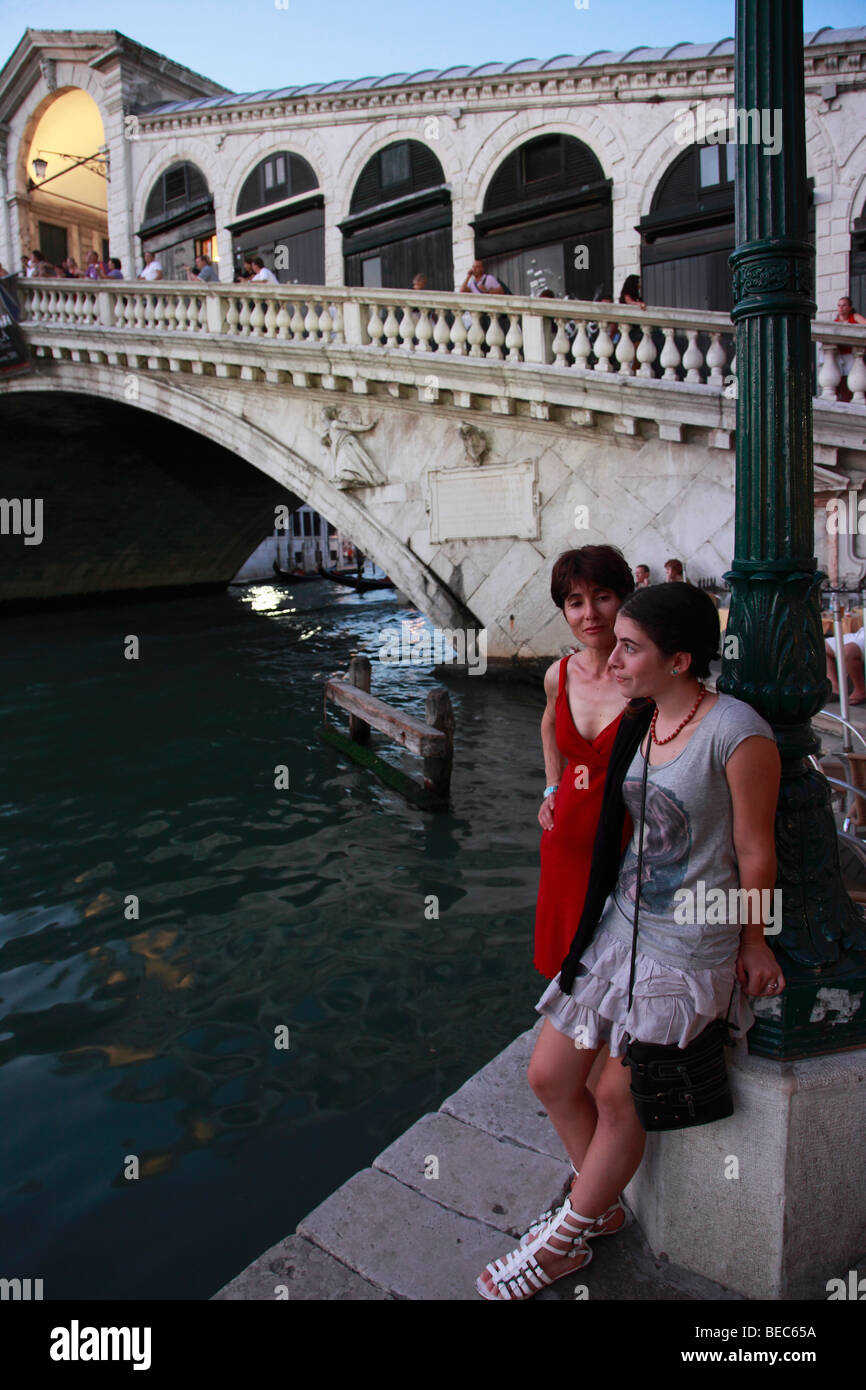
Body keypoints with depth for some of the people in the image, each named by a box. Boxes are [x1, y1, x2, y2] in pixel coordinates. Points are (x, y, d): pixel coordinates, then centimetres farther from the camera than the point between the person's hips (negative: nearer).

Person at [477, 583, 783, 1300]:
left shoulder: (737, 732, -22)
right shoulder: (640, 720, 1)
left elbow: (754, 851, -12)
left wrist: (753, 943, -1)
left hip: (688, 946, -7)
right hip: (621, 921, 8)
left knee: (619, 1098, 7)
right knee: (550, 1077, 11)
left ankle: (567, 1240, 33)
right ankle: (602, 1206, 38)